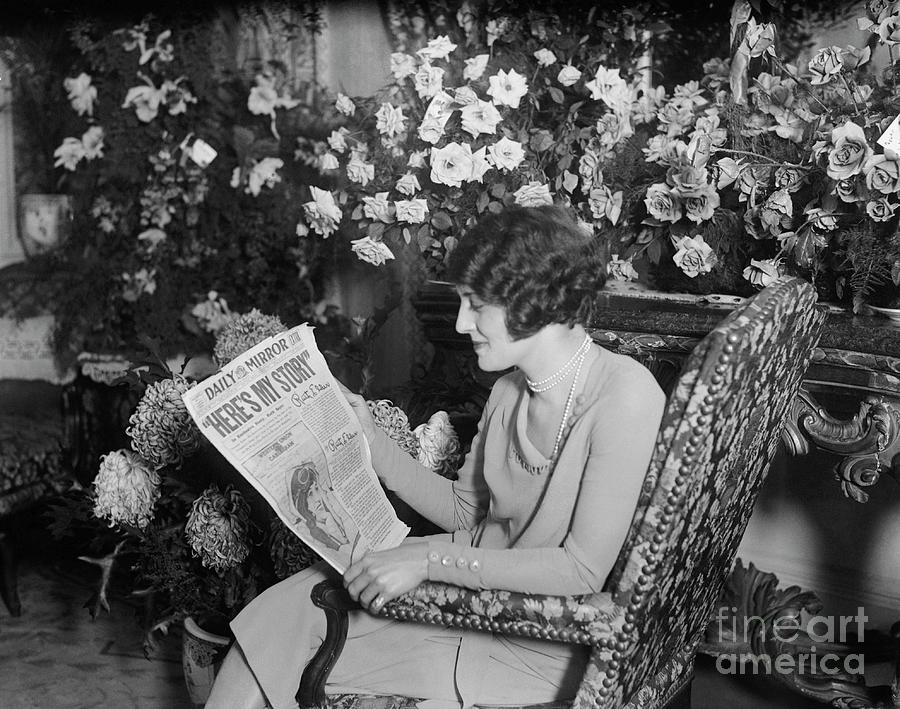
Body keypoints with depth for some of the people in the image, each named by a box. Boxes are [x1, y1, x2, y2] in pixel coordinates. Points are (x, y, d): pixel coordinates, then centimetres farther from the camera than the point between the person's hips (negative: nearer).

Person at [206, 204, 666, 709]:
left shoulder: (623, 393, -21)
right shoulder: (510, 390, 2)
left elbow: (584, 571, -24)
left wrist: (431, 558, -24)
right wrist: (370, 437, 1)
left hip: (541, 647, -6)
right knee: (287, 608, -8)